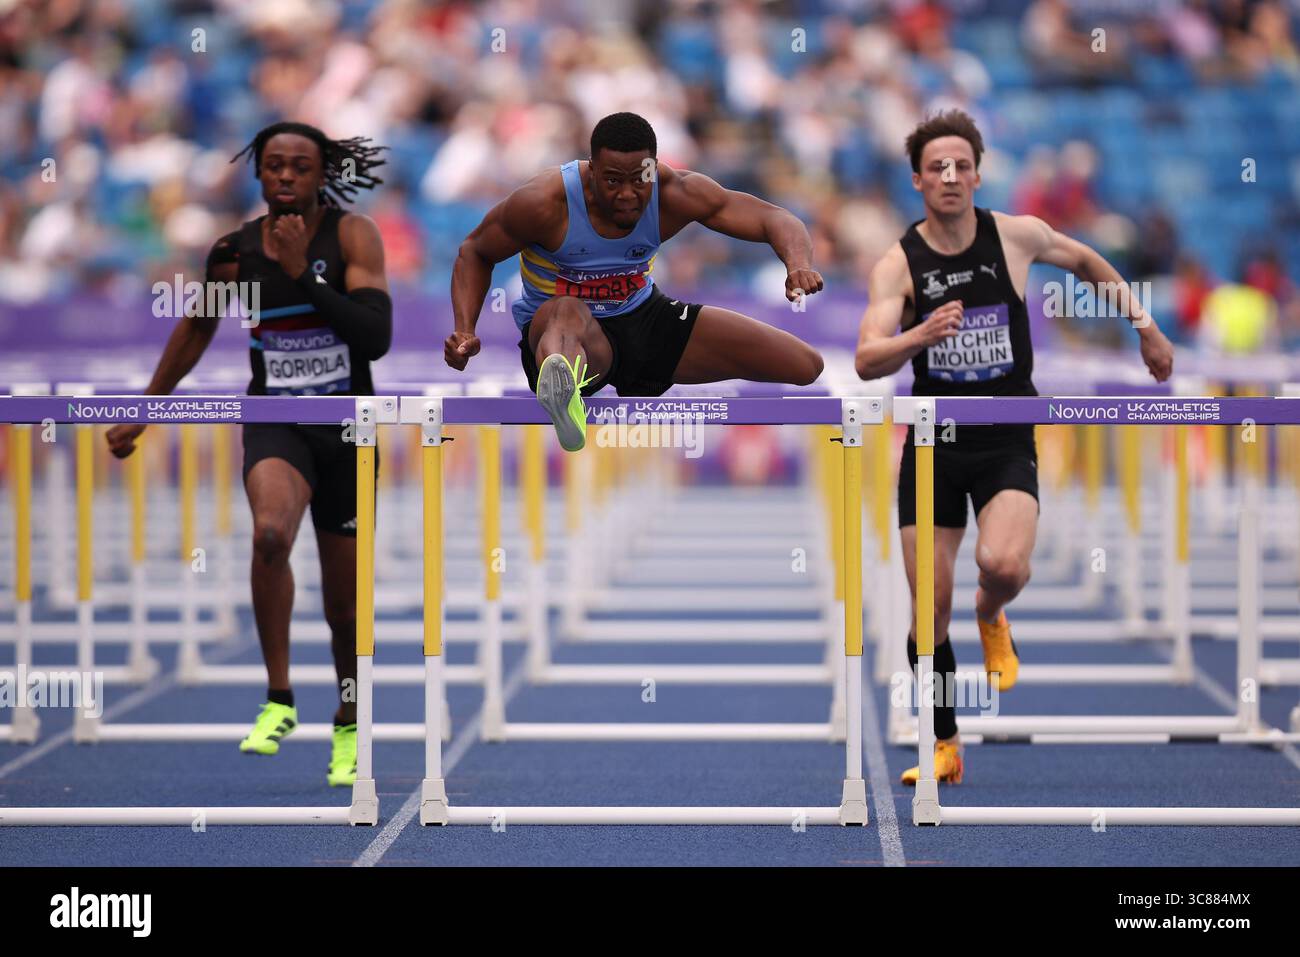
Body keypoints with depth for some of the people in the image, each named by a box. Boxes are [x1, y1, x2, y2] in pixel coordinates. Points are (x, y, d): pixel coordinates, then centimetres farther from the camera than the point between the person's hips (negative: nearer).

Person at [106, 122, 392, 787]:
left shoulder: (352, 235, -8)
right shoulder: (234, 252, -1)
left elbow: (377, 336, -19)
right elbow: (196, 328, 17)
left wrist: (301, 274, -24)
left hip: (348, 430, 0)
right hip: (275, 424, 0)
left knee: (345, 601, 8)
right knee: (270, 531, -33)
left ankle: (347, 730, 33)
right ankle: (278, 701, -23)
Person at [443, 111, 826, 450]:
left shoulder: (676, 193, -16)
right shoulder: (545, 203, -23)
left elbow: (774, 218, -15)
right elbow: (475, 252, -6)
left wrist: (799, 265, -38)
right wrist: (465, 332, -21)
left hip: (644, 316, 5)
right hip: (557, 326, -5)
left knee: (805, 366, -5)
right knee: (569, 312, -48)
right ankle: (559, 389, -81)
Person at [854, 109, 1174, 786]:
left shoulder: (1017, 236, -4)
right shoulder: (898, 264, -8)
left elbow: (1086, 261, 17)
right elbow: (866, 362, -19)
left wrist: (1143, 325, 22)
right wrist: (921, 335, -37)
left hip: (1007, 442, -1)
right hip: (933, 444, 1)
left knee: (1003, 564, -27)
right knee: (929, 605, -1)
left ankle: (991, 620, 10)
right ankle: (944, 746, 15)